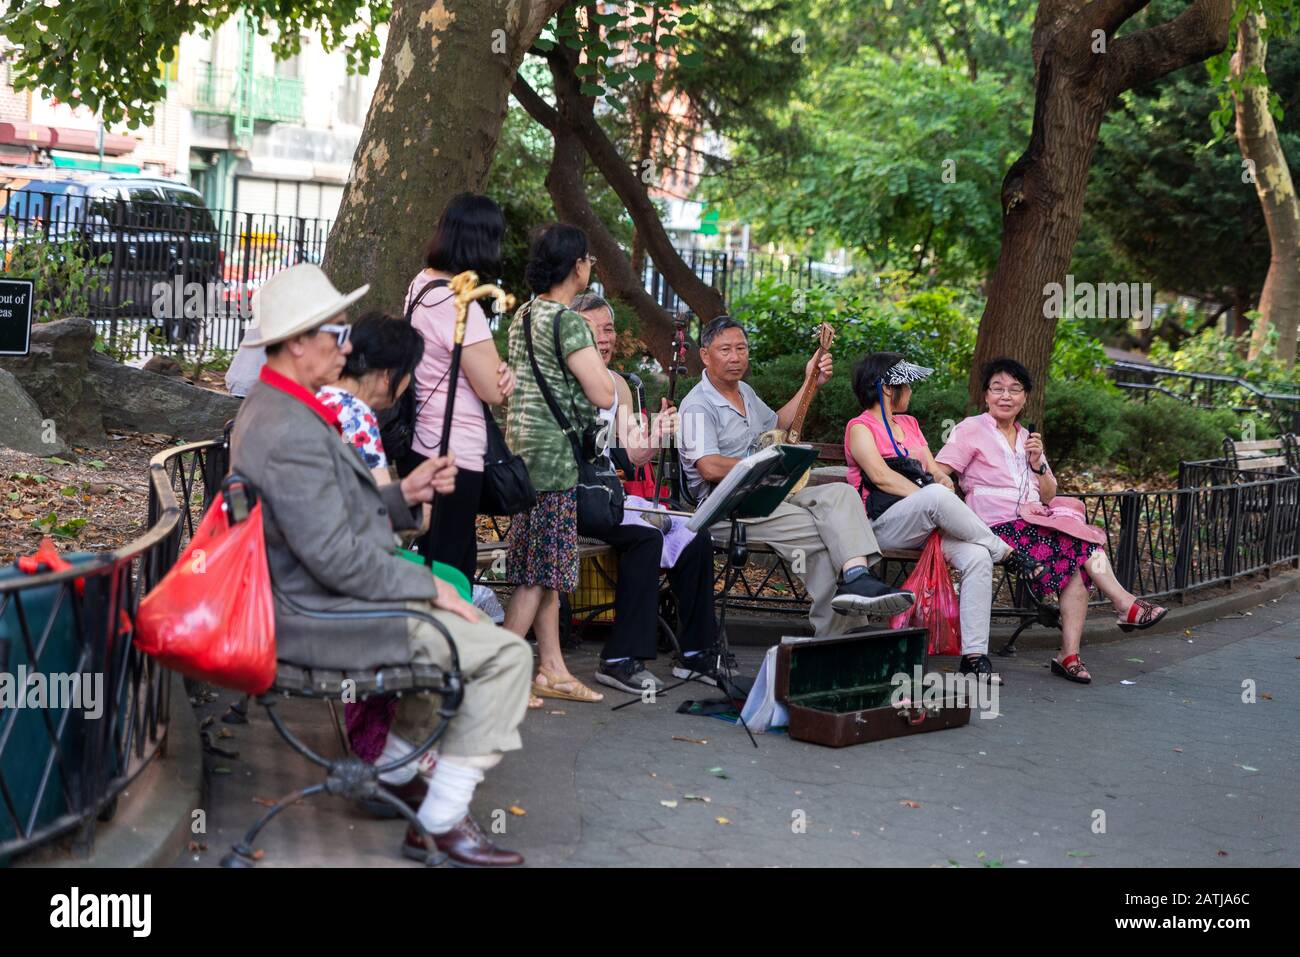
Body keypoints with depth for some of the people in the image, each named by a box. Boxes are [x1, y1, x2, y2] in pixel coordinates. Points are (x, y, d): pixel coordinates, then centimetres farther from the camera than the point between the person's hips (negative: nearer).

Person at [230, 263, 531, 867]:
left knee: (454, 623, 31)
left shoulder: (268, 409, 10)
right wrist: (429, 587, -15)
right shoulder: (293, 432, -25)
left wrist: (404, 495, 4)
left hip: (311, 600, 11)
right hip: (321, 618, -11)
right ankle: (440, 824, -5)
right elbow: (338, 557, -27)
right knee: (505, 652, -11)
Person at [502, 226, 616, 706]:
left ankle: (552, 669, 19)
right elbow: (603, 395, -19)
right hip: (553, 456, -10)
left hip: (523, 449, 10)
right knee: (540, 573, -5)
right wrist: (595, 360, -1)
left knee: (543, 570, 13)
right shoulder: (567, 321, -15)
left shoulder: (523, 315, 13)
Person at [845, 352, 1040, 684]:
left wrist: (943, 480, -4)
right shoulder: (860, 427, 5)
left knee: (977, 557, -24)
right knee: (936, 496, -38)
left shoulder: (909, 424, 27)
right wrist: (932, 496, -19)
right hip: (885, 525, -7)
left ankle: (974, 655, -29)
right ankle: (1007, 553, -19)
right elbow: (881, 476, -11)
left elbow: (936, 471, 20)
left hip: (926, 525, 7)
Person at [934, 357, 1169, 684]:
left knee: (1078, 563, -23)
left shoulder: (1026, 437, 22)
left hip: (1034, 524, 6)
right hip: (999, 528, -6)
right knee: (1083, 541, -22)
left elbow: (1049, 496, 19)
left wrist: (1037, 463, 0)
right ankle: (1125, 604, -11)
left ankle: (1070, 656, -25)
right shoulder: (972, 430, 3)